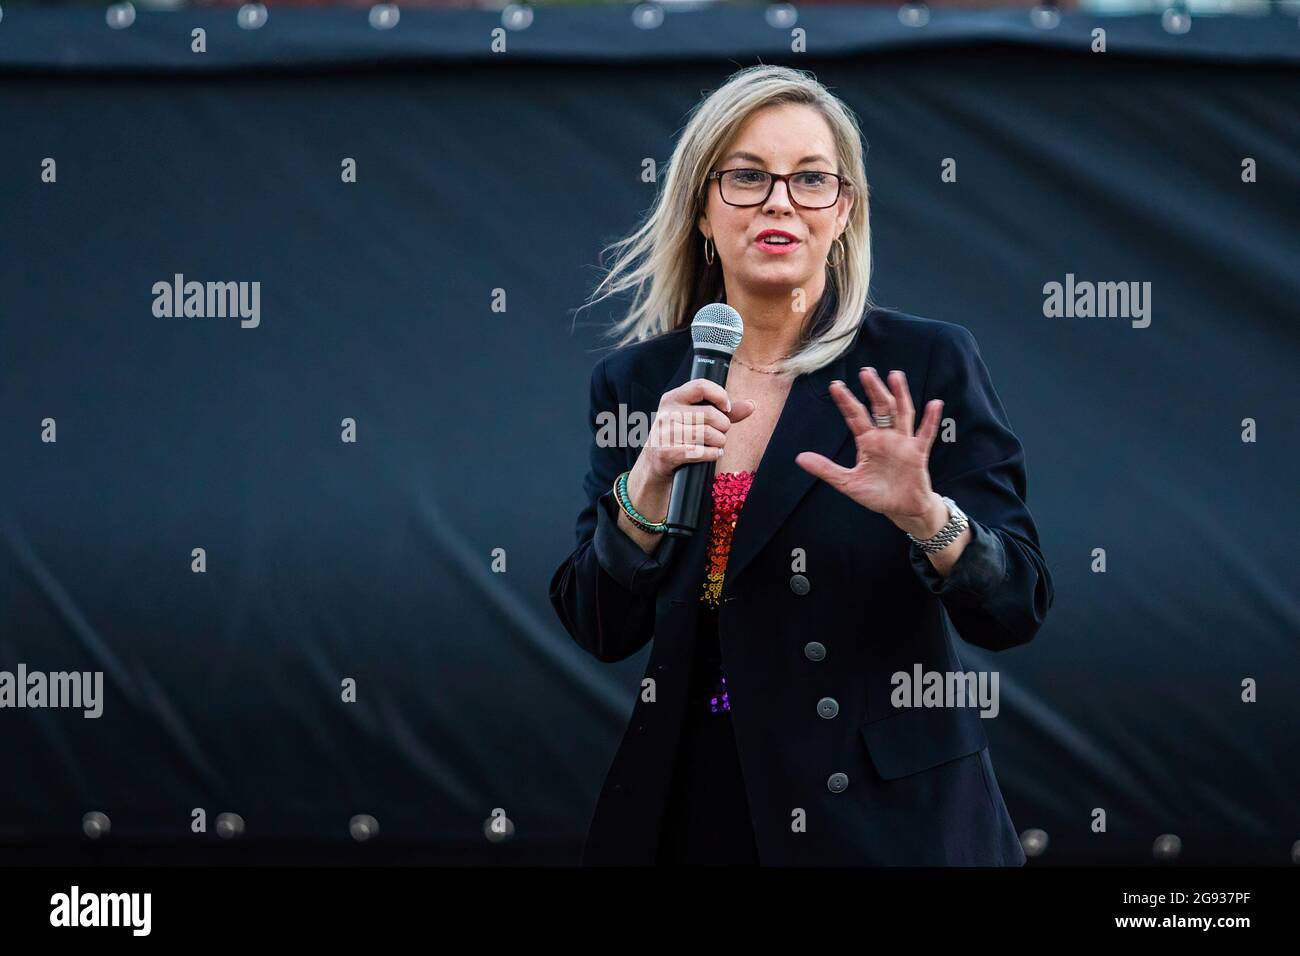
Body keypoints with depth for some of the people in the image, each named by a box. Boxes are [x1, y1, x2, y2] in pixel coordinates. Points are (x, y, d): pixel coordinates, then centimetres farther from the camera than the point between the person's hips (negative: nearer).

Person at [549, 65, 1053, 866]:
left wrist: (925, 515, -27)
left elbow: (1015, 612, -9)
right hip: (689, 816, 3)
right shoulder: (637, 380, 2)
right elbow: (600, 633, -2)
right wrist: (647, 489, -18)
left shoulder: (926, 362, -6)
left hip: (884, 818, -2)